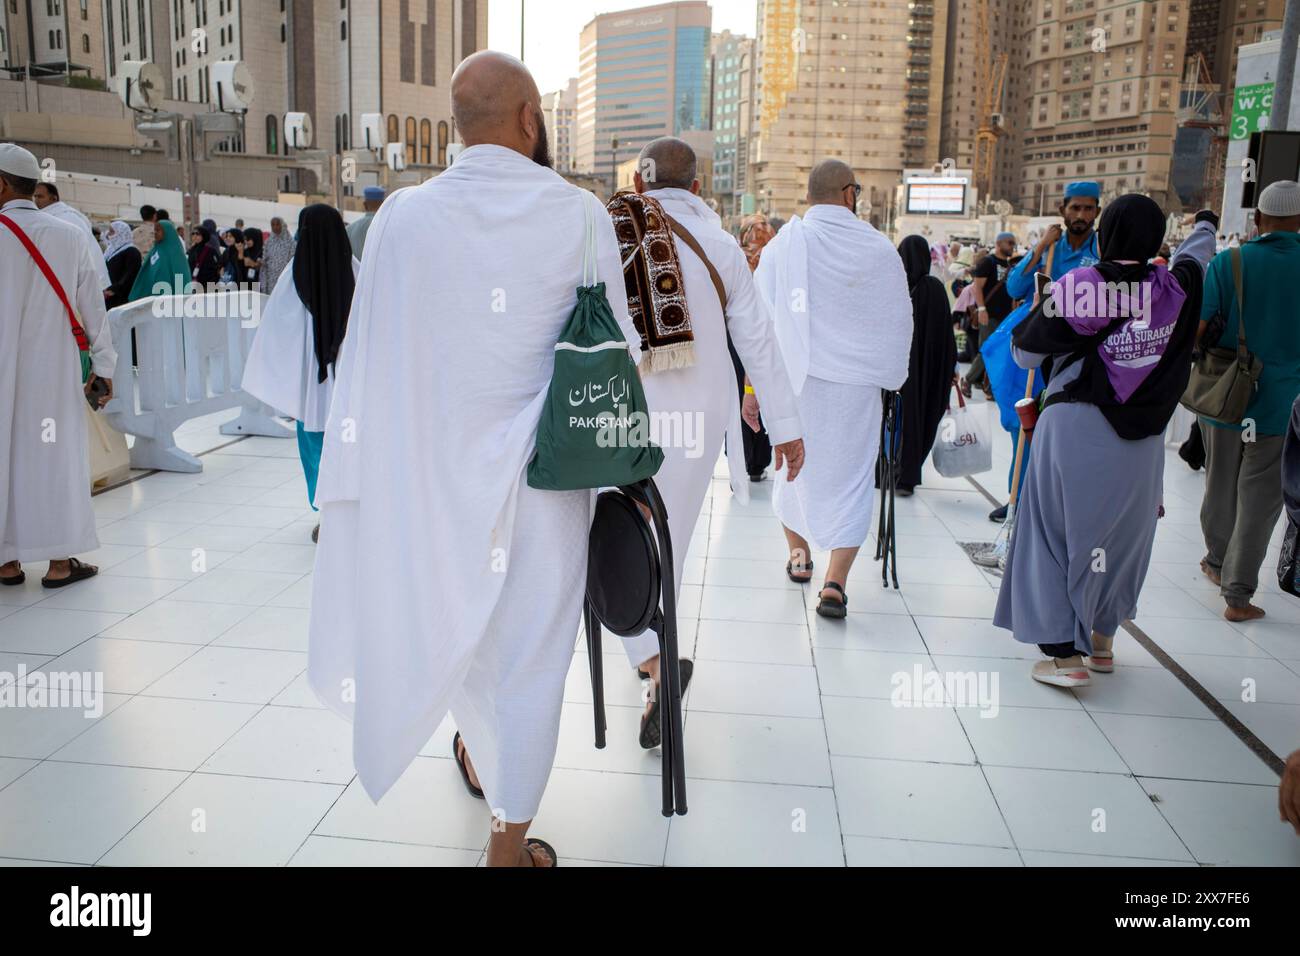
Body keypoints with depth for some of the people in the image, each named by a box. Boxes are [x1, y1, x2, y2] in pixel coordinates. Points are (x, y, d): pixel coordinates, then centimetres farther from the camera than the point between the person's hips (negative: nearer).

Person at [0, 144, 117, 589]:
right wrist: (103, 365, 7)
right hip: (53, 370, 1)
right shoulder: (69, 235, -2)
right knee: (54, 452, 6)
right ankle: (60, 562, 10)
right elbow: (93, 307, 1)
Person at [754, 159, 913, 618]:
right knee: (850, 475, 3)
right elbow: (898, 323, 6)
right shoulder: (880, 249, -2)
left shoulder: (781, 247, -2)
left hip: (794, 378, 1)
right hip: (856, 383, -1)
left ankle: (798, 550, 36)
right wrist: (890, 378, 17)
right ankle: (835, 583, -5)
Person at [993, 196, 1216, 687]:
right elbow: (1197, 253, 25)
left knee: (1062, 534, 4)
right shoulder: (1174, 288, 1)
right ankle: (1102, 640, 33)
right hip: (1141, 438, 4)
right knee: (1123, 534, 18)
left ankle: (1066, 655, 3)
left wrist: (1042, 307, 14)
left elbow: (1025, 353, -4)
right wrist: (1206, 226, 48)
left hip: (1075, 429, -4)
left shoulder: (1078, 286, -11)